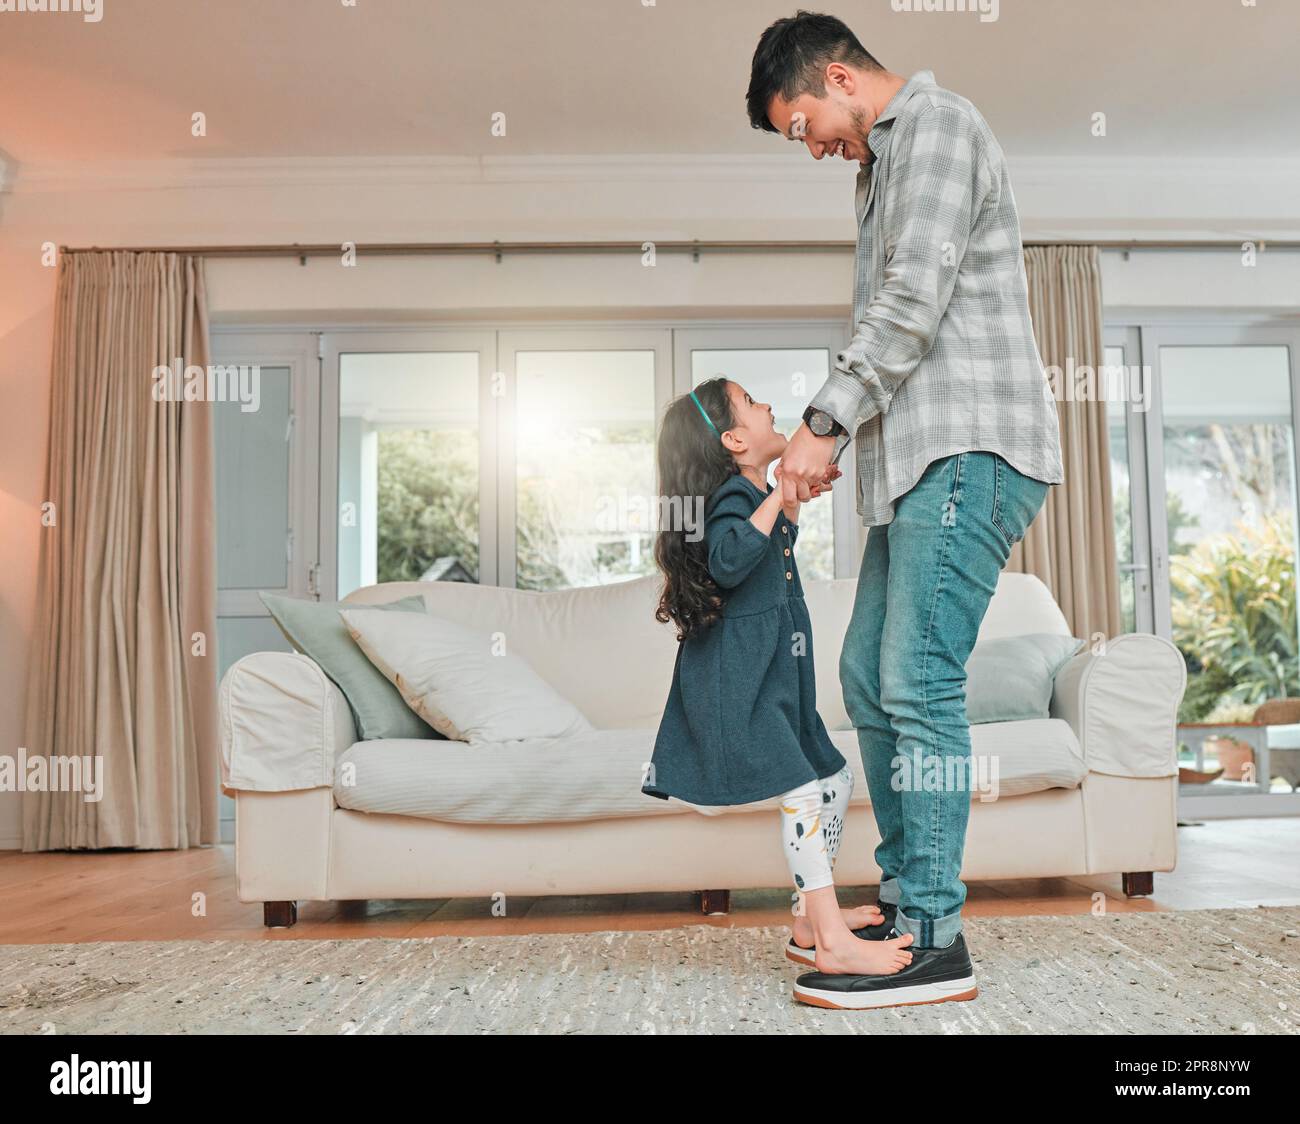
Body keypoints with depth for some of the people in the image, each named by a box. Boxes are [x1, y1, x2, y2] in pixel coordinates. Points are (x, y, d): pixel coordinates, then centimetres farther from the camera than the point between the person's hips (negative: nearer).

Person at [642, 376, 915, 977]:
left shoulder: (757, 495, 17)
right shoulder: (735, 494, -14)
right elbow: (727, 560, -34)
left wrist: (796, 499, 24)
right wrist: (779, 497, -29)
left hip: (771, 674, 11)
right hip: (735, 682, -11)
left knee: (833, 779, 14)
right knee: (801, 789, -17)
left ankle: (812, 917, 24)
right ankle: (830, 942, -13)